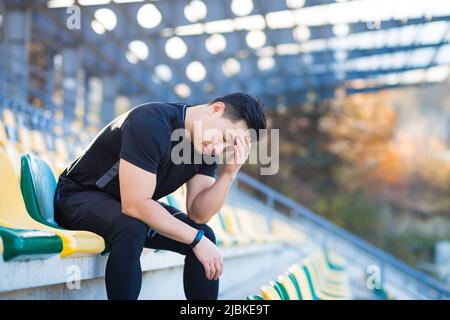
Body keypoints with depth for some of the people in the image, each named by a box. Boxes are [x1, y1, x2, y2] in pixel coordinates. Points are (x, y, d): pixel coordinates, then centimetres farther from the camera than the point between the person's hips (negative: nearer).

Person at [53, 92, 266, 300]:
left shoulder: (208, 148, -7)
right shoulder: (151, 124, -31)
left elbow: (198, 215, -12)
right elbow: (134, 205, -34)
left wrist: (230, 172, -26)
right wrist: (196, 239, -29)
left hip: (132, 203, 7)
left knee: (206, 235, -7)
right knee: (132, 229, -36)